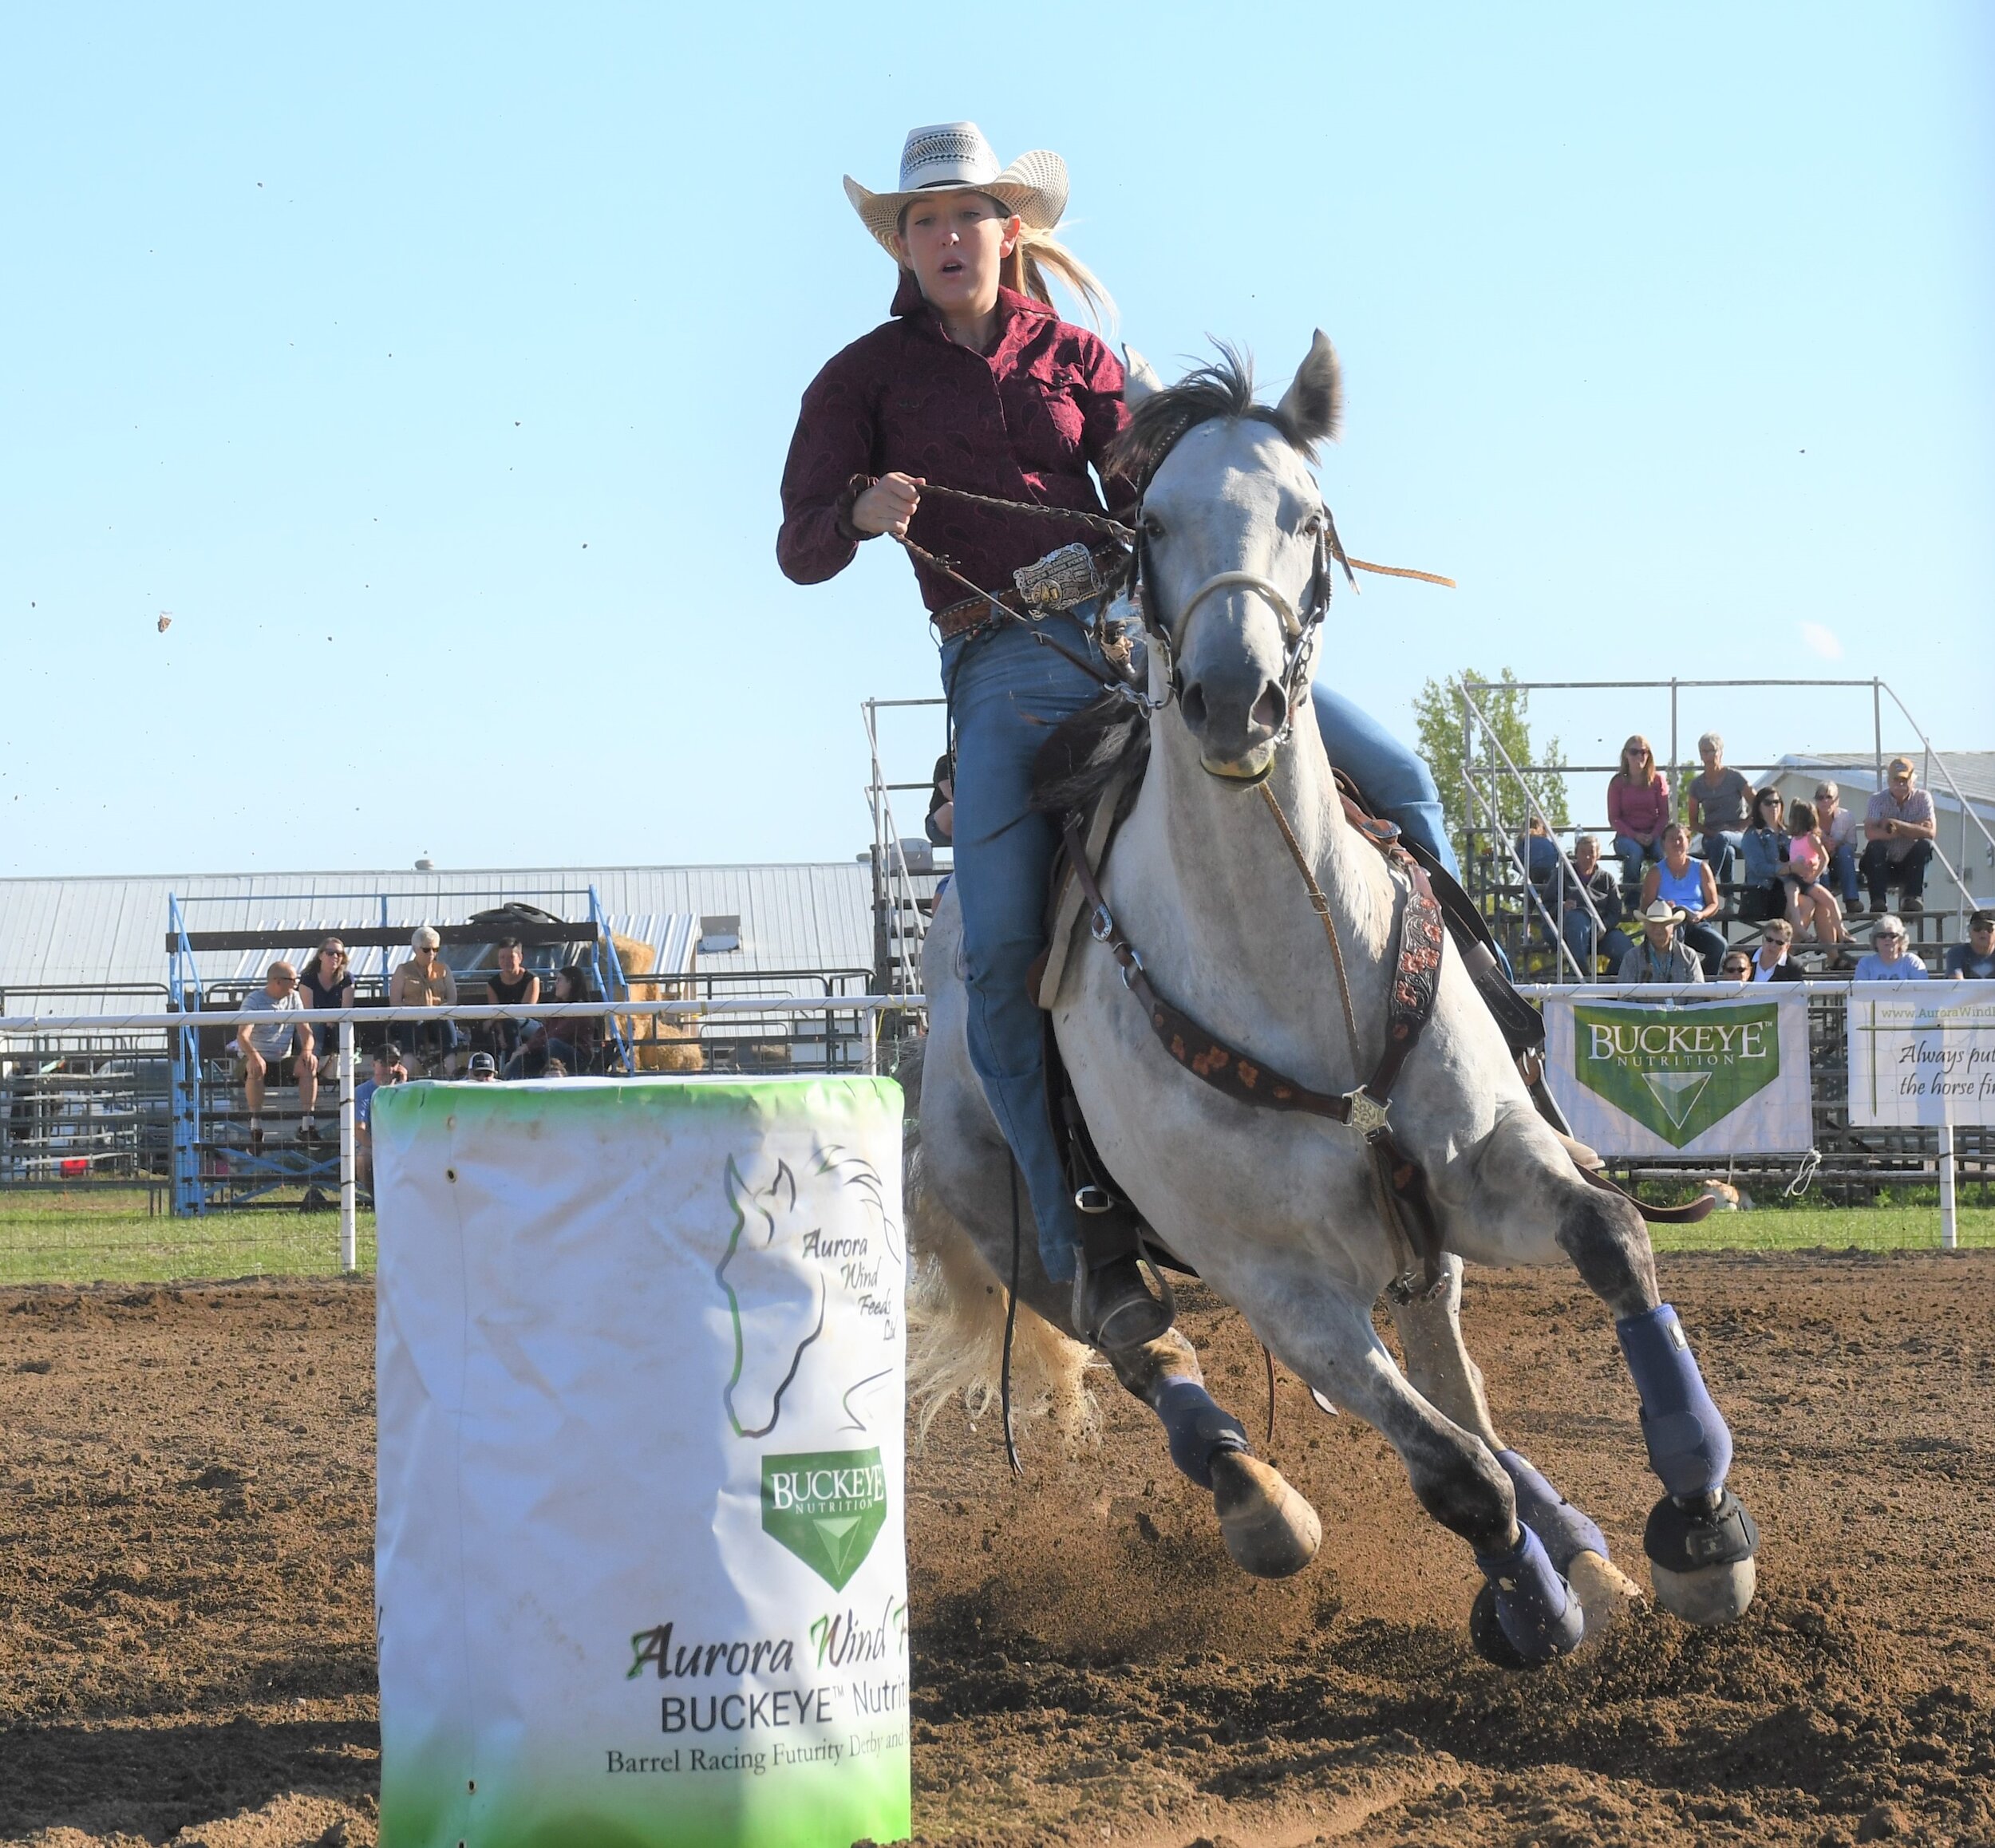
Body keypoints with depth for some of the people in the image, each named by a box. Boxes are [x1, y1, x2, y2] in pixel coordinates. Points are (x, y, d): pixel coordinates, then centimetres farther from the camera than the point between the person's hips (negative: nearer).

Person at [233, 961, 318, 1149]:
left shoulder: (294, 998, 9)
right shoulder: (253, 1001, -8)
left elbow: (305, 1030, 4)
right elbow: (243, 1035, -21)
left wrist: (307, 1050, -20)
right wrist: (254, 1056, -42)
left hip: (284, 1060, 4)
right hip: (257, 1057, -4)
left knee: (309, 1067, -24)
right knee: (256, 1069, -38)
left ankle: (306, 1125, -25)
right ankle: (256, 1127, -34)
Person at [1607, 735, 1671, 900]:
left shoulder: (1658, 780, 8)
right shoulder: (1618, 782, 5)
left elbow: (1665, 815, 5)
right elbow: (1614, 819, 1)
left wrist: (1653, 835, -14)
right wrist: (1635, 836, -15)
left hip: (1653, 835, 1)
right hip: (1627, 836, -1)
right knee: (1635, 852, -36)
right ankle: (1631, 903, -30)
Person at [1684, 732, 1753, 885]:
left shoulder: (1734, 778, 1)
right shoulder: (1696, 784, 8)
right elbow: (1693, 821, 11)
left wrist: (1741, 827, -10)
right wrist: (1711, 833, -8)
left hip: (1738, 835, -1)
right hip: (1710, 837, 1)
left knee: (1722, 838, -39)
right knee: (1727, 852, -36)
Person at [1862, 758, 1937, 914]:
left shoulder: (1922, 798, -4)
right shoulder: (1878, 800, -7)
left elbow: (1931, 833, -18)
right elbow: (1870, 833, -24)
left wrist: (1896, 825, -24)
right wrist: (1912, 829, -23)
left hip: (1910, 865, 1)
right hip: (1882, 865, -1)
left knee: (1924, 845, -26)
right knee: (1875, 846, -30)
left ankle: (1913, 896, -22)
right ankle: (1878, 900, -32)